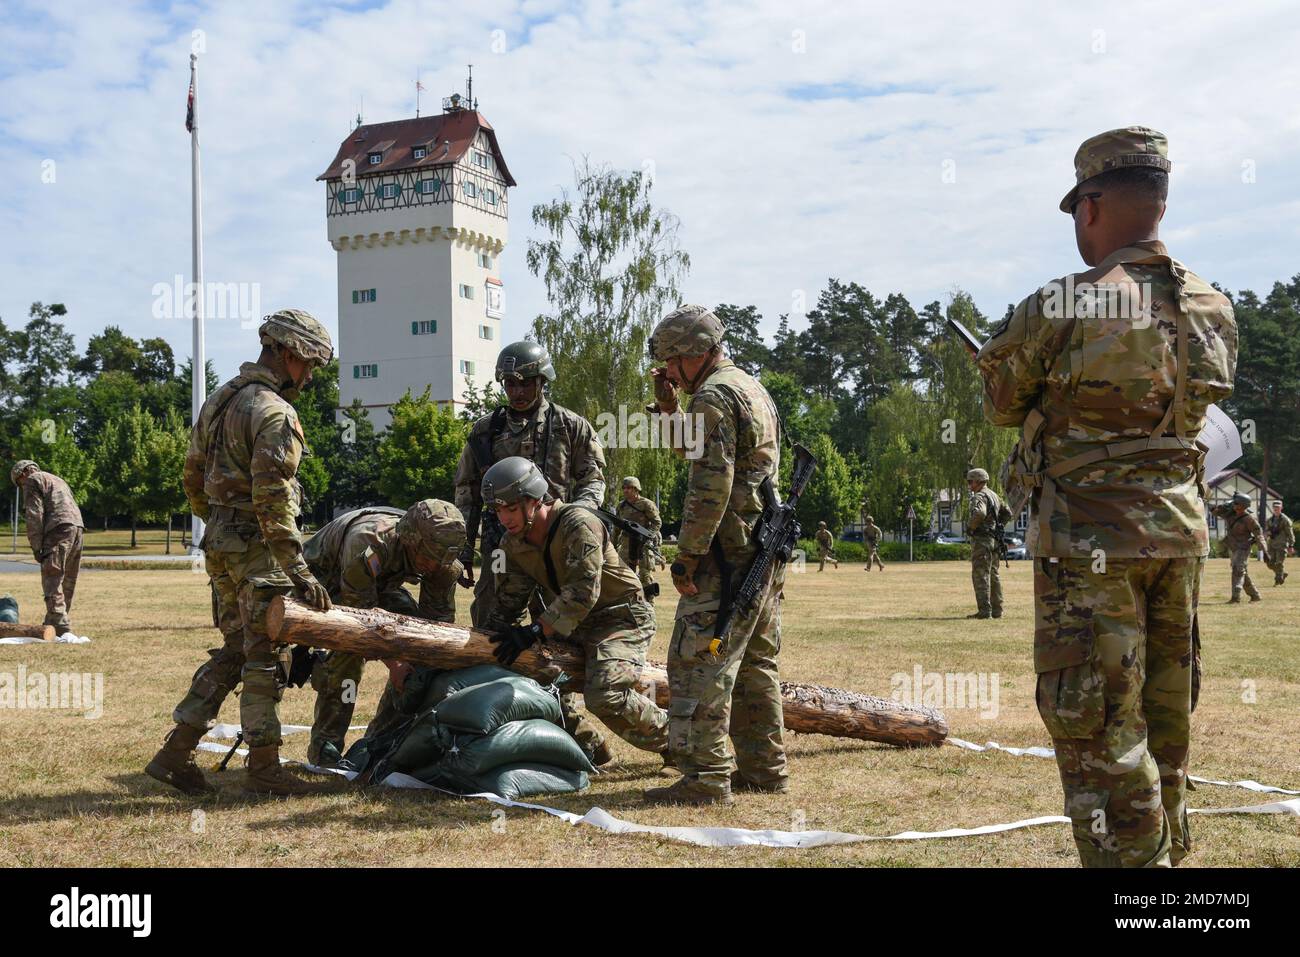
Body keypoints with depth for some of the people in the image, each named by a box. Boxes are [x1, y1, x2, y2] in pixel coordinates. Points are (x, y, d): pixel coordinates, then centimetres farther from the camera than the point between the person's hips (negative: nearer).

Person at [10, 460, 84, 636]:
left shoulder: (32, 480, 7)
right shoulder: (58, 480, 33)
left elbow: (34, 515, -5)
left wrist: (36, 547, -5)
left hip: (58, 529, -9)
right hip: (78, 527, 9)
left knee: (52, 581, -11)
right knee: (68, 582, 13)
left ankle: (60, 627, -19)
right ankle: (57, 622, 20)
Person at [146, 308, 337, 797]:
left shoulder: (218, 401, 13)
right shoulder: (274, 413, -16)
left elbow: (193, 476, 19)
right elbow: (273, 500, -23)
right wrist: (299, 571, -22)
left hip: (220, 544, 9)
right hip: (257, 547, -9)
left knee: (234, 650, 16)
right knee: (266, 656, 0)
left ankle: (176, 752, 15)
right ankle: (264, 766, 7)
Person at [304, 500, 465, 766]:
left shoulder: (441, 563, -24)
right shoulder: (368, 545, -43)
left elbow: (440, 617, -13)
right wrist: (394, 664, -41)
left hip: (377, 585, 6)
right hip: (325, 580, -6)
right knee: (347, 646, -30)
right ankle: (324, 745, -17)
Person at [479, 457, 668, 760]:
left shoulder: (579, 524, -24)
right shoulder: (513, 542, 0)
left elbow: (583, 591, -32)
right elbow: (510, 597, 1)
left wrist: (534, 632, -37)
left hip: (620, 619, -8)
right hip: (569, 624, 8)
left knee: (604, 697, -27)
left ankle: (672, 738, -1)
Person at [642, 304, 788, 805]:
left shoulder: (713, 396, -13)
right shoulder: (754, 389, 19)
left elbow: (711, 484, -21)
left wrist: (687, 555, -18)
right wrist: (669, 407, 21)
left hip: (728, 551, -10)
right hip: (767, 547, 10)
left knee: (701, 660, -8)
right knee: (755, 661, 15)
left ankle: (705, 777, -8)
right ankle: (764, 767, 21)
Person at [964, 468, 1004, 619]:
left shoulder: (979, 496, -14)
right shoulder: (994, 495, 16)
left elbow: (979, 513, -33)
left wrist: (970, 526, -18)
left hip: (982, 540, -9)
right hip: (994, 540, 9)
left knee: (981, 575, -8)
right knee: (993, 575, 13)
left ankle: (984, 611, -12)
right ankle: (997, 610, 16)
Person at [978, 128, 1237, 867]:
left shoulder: (1062, 310, -15)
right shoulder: (1214, 309, 4)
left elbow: (1003, 406, 0)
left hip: (1091, 540, -7)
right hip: (1181, 531, 7)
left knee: (1100, 733, -1)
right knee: (1165, 723, 18)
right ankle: (1169, 854, 30)